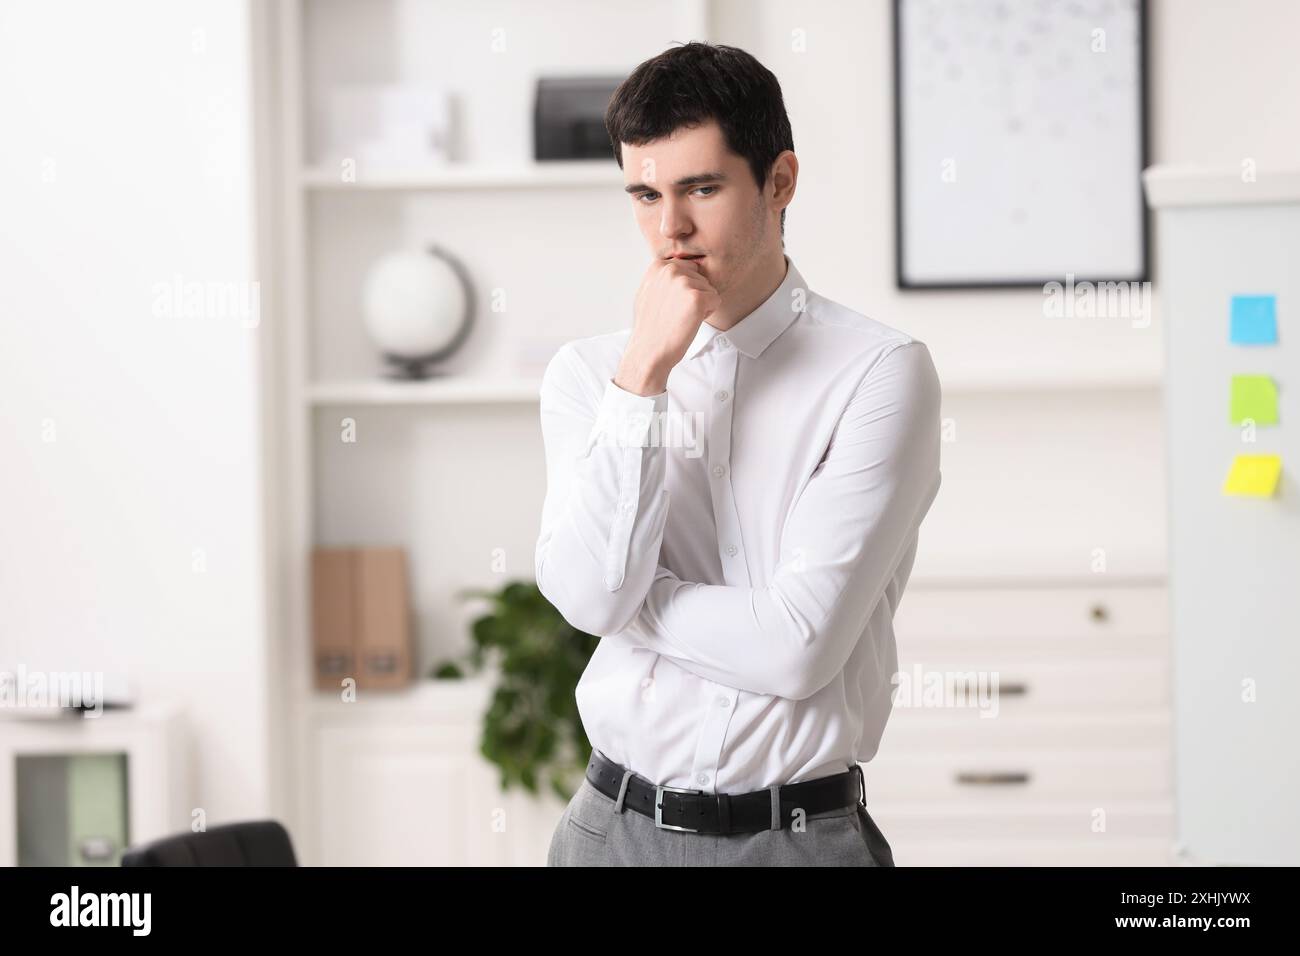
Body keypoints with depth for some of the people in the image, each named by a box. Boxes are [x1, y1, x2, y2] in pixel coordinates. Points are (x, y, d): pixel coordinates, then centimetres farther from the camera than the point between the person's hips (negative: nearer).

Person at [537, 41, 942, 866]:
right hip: (617, 828, 3)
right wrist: (645, 373, -14)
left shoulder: (879, 372, -10)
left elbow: (799, 646, -17)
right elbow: (588, 593, -12)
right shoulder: (585, 373, 3)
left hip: (799, 833, -3)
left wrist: (626, 599, -7)